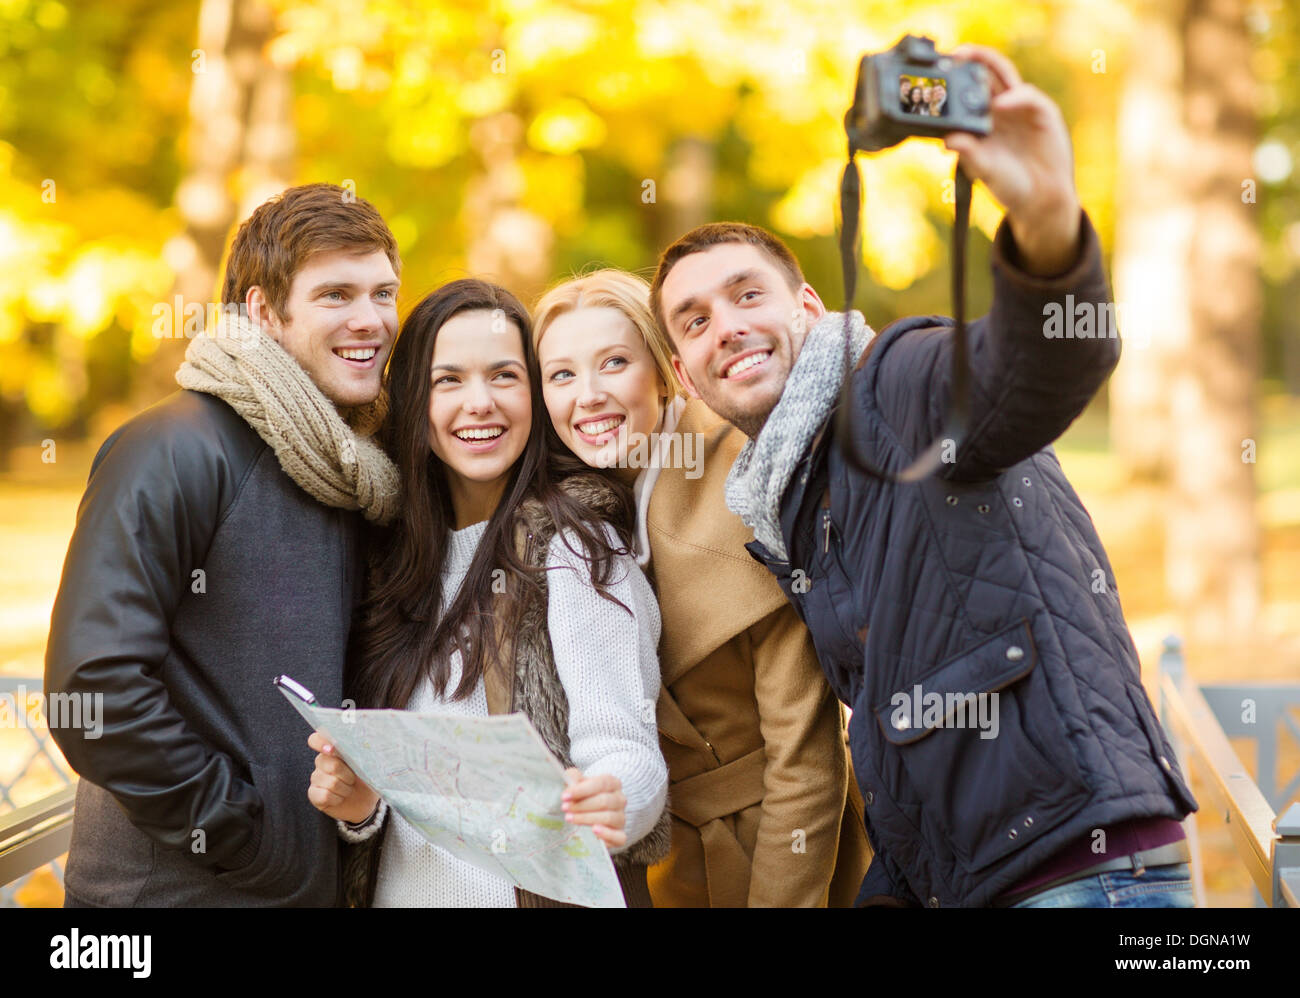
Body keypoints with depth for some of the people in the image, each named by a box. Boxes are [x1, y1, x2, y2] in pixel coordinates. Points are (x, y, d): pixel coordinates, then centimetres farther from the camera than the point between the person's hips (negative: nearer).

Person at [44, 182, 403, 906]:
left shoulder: (353, 477, 10)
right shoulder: (174, 453, -14)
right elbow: (94, 687, -22)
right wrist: (238, 832, -17)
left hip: (317, 884, 7)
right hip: (175, 887, -7)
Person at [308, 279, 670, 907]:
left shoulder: (571, 547, -11)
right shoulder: (399, 555, 6)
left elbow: (622, 749, -18)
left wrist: (608, 803, -39)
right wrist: (356, 804, -10)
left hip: (539, 891, -5)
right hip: (400, 888, 6)